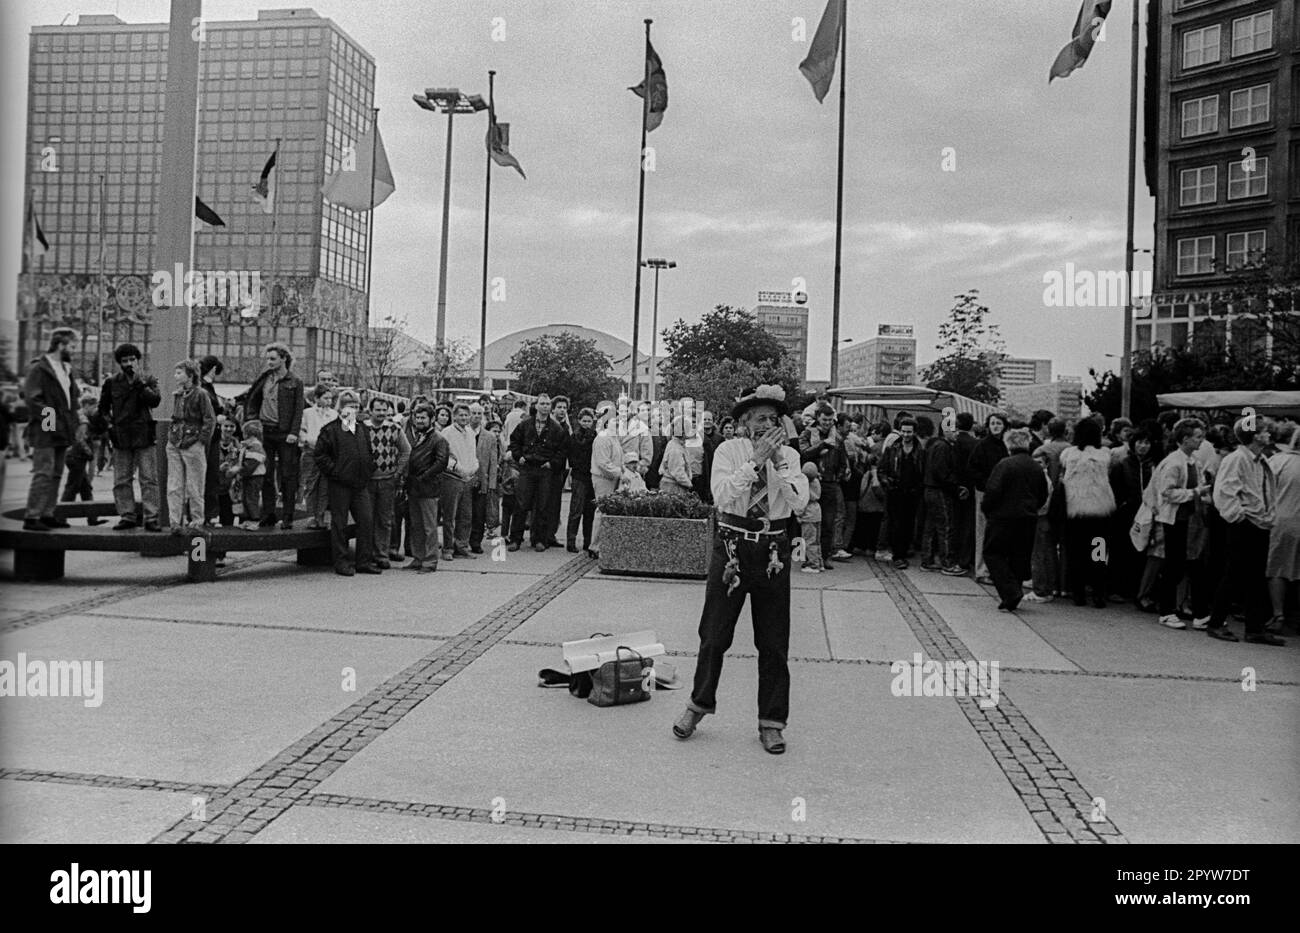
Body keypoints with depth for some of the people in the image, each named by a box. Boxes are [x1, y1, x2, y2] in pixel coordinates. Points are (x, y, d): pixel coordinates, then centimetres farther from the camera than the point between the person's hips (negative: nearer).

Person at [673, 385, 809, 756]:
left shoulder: (789, 456, 4)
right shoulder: (729, 451, -2)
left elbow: (800, 502, -10)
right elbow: (721, 494, -18)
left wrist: (778, 461, -16)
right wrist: (756, 460, -21)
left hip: (773, 551, 2)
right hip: (731, 547, -1)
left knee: (774, 642, 7)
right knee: (714, 634, 7)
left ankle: (771, 722, 20)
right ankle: (699, 704, 29)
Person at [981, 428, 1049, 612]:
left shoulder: (1005, 464, -12)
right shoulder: (1037, 468, 6)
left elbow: (993, 491, -16)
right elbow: (1043, 497, 12)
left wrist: (986, 511, -1)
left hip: (1004, 517, -6)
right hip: (1029, 520, 6)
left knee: (993, 553, 4)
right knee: (1019, 557, 12)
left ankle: (1010, 593, -11)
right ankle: (1012, 599, 14)